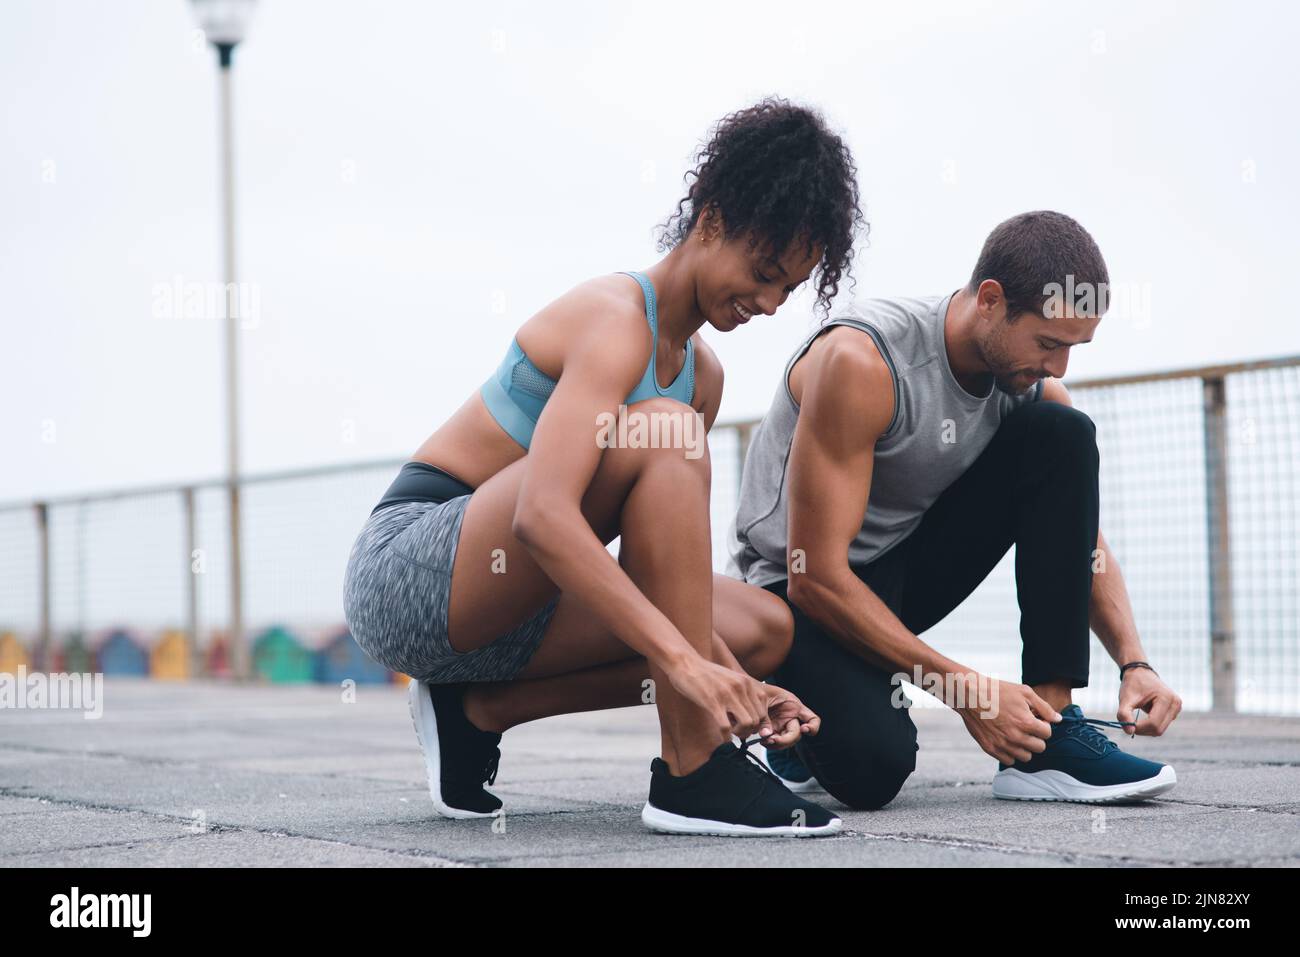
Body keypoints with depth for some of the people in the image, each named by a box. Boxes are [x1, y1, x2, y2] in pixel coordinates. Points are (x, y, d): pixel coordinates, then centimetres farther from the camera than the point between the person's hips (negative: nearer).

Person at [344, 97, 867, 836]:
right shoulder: (616, 320, -17)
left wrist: (734, 685, -7)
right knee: (661, 436, -27)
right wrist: (680, 657, -37)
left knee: (766, 628, 0)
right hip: (403, 574, -9)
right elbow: (542, 517, -32)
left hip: (489, 610, 9)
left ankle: (478, 712, 3)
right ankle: (691, 772, -28)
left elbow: (669, 567, 9)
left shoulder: (703, 373, 11)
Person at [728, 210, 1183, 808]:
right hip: (797, 591, -6)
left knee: (1060, 437, -13)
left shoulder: (1034, 388, -7)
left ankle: (1046, 740, -14)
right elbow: (816, 576, -29)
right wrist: (964, 689, -28)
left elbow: (1083, 543, 6)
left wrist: (1133, 663, -13)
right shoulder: (861, 361, -28)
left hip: (905, 568, 6)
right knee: (872, 766, -35)